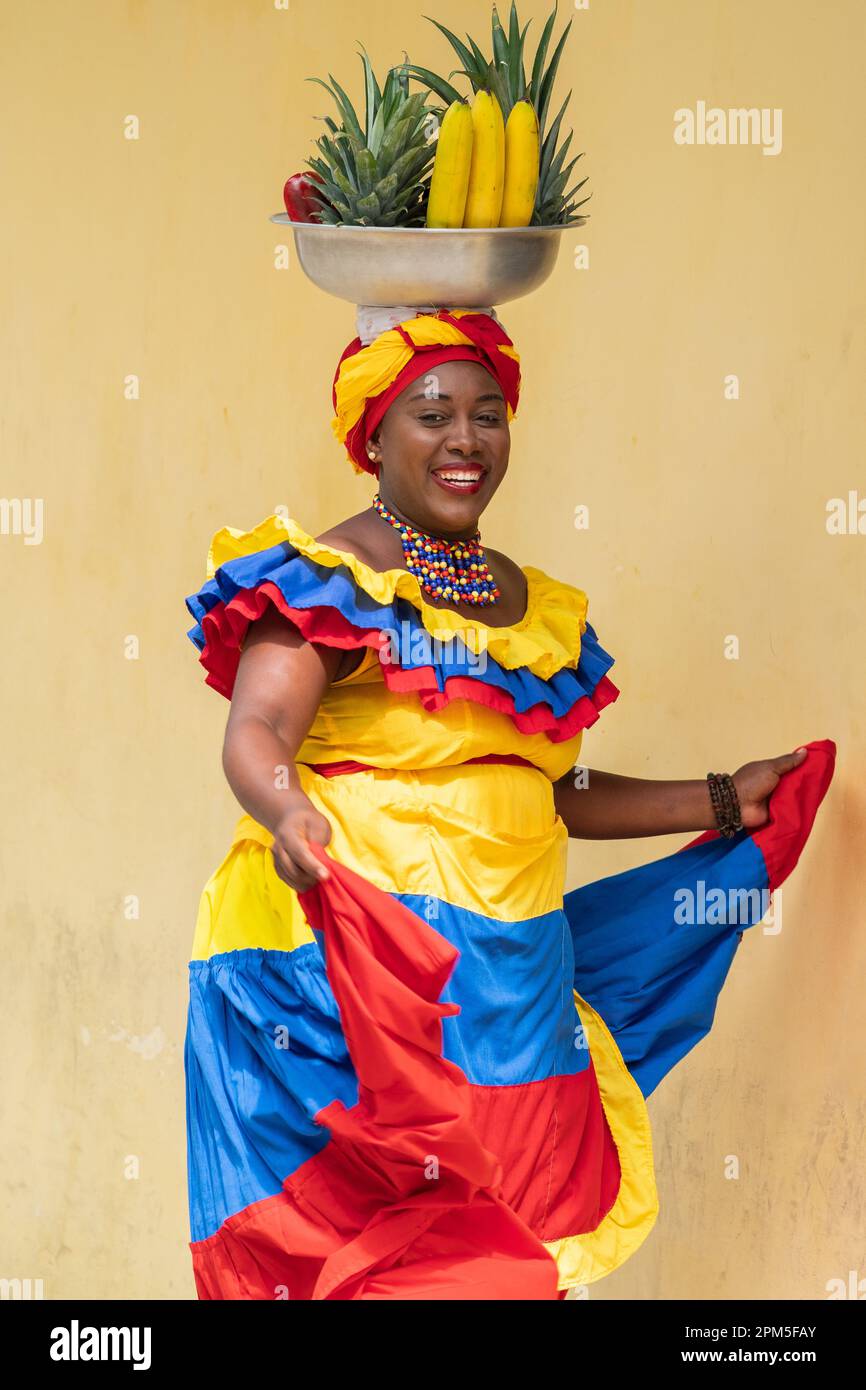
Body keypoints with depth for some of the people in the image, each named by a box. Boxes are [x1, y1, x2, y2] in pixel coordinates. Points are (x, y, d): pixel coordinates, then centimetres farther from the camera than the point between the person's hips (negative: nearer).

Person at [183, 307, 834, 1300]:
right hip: (356, 949, -6)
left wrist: (722, 802, 24)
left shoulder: (540, 606, 16)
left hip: (516, 972, 6)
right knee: (360, 1220, -8)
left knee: (504, 1231, 4)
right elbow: (255, 731, -18)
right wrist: (288, 813, -39)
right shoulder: (325, 577, -3)